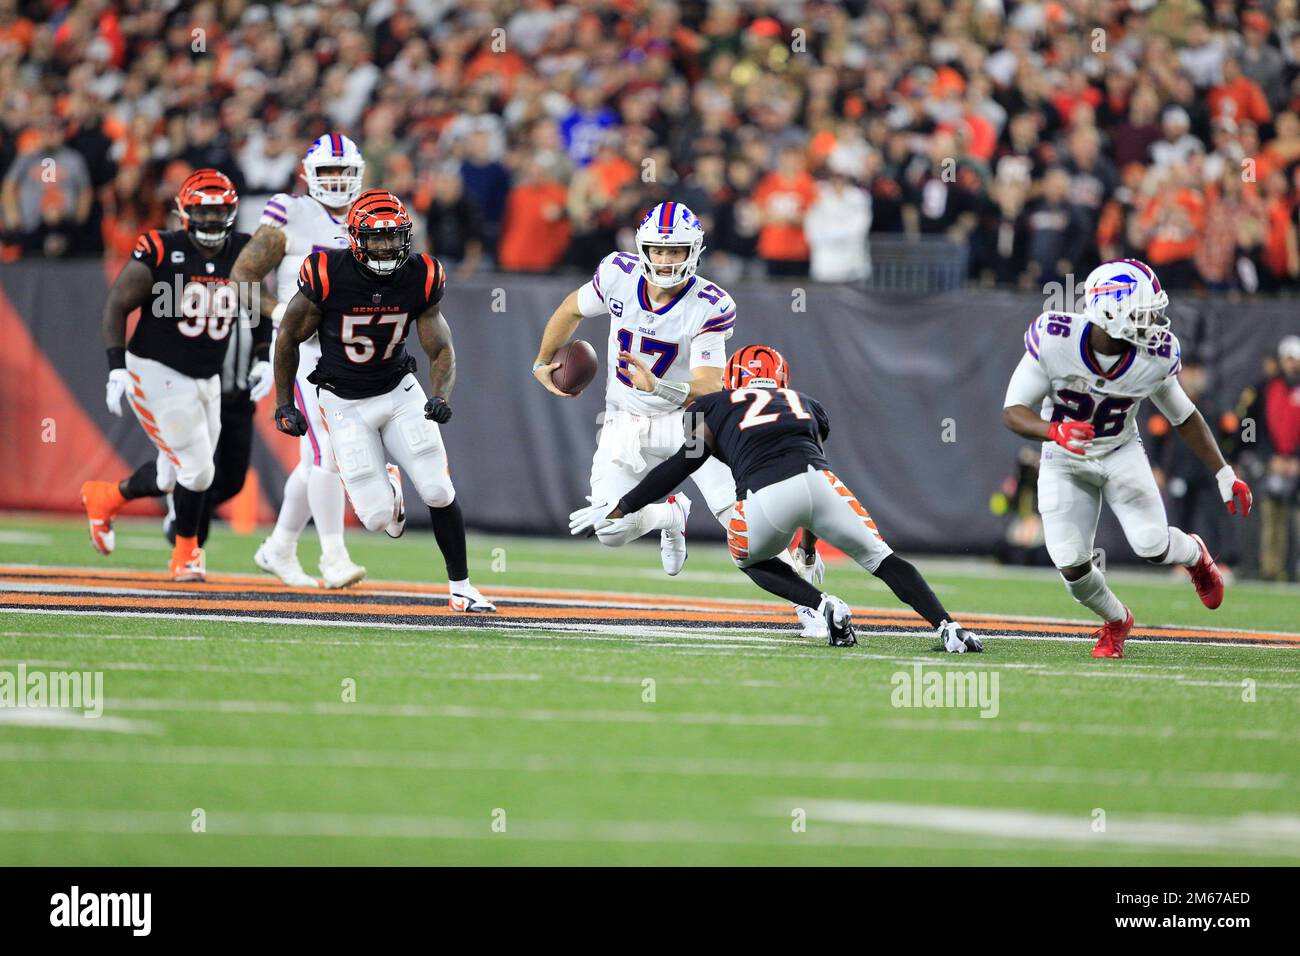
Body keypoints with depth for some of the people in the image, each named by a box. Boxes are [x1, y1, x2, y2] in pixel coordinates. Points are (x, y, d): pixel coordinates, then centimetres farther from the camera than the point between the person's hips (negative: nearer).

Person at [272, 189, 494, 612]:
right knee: (378, 516, -8)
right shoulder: (328, 276, -22)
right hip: (345, 403, -2)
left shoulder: (420, 279, -13)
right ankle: (387, 486, 31)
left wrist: (441, 397, -27)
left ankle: (460, 588, 11)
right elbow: (289, 335, -6)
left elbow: (441, 350, -7)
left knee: (439, 493, -7)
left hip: (399, 391, 2)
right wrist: (283, 404, -6)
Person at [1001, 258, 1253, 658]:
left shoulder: (1156, 356, -20)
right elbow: (1013, 411, -25)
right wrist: (1055, 431, -46)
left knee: (1153, 546, -17)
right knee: (1072, 566, -11)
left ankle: (1193, 553, 23)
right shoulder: (1054, 338, -28)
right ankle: (1116, 621, 23)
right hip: (1065, 461, -1)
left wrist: (1224, 474, 3)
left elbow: (1184, 417, -2)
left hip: (1121, 454, 1)